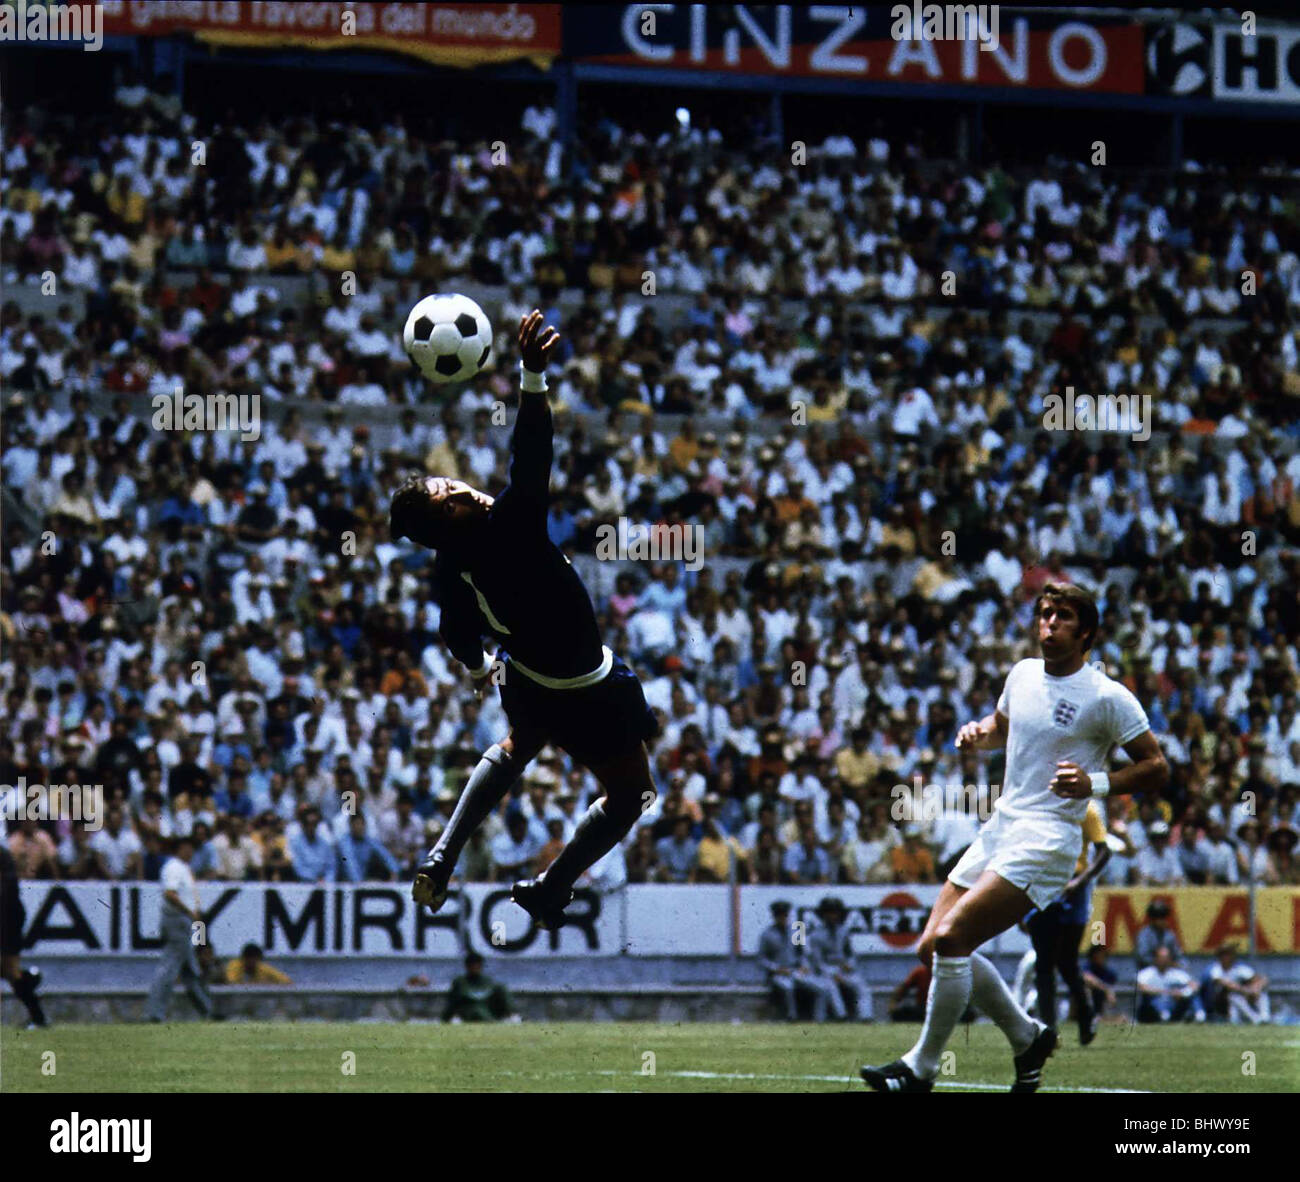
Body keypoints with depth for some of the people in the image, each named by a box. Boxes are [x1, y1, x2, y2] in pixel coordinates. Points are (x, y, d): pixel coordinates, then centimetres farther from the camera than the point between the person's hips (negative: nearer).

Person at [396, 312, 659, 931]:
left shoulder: (450, 572, -15)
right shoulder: (506, 531, -38)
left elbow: (456, 632, 4)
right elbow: (530, 464, -52)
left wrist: (477, 667, 26)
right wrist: (532, 375, -60)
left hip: (526, 681, 7)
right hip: (581, 694, -7)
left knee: (515, 748, 38)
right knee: (630, 791, 13)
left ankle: (440, 860, 32)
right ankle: (549, 889, 20)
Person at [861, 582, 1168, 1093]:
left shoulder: (1107, 697, -8)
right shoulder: (1023, 674, 10)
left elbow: (1156, 767, -5)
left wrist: (1096, 783, -20)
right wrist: (977, 733, 6)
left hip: (1046, 840, -8)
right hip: (999, 828, 8)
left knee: (951, 937, -20)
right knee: (933, 947, 2)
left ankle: (921, 1068, -9)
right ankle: (1028, 1037, 21)